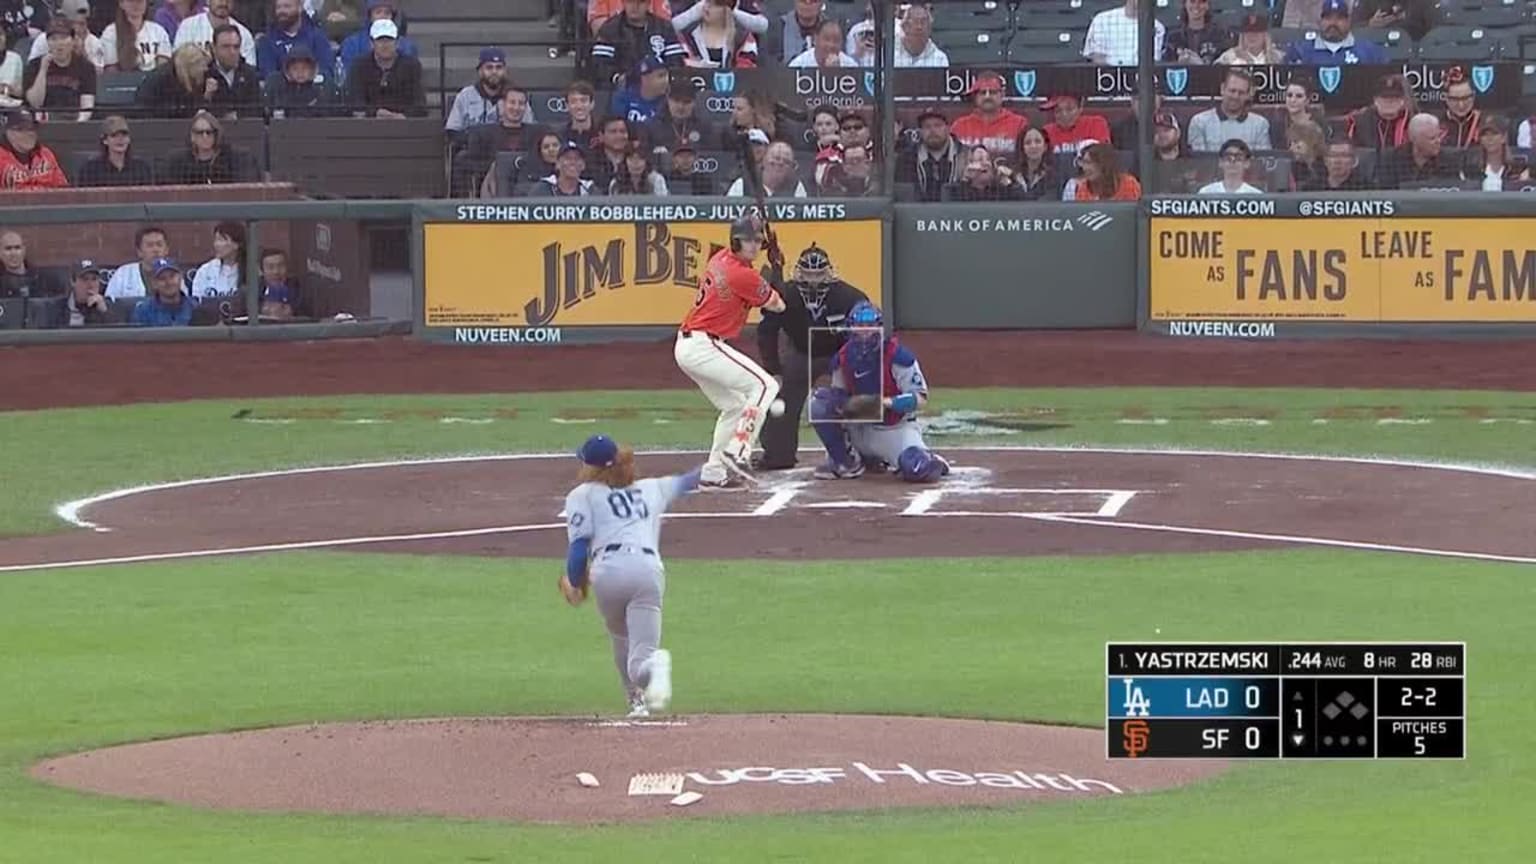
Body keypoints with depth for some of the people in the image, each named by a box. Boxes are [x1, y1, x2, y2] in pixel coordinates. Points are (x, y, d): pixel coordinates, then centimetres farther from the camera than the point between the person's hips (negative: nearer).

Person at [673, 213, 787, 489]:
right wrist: (777, 267, 10)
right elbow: (777, 305, -4)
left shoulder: (720, 259, 10)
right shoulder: (743, 275, -15)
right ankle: (737, 453, -19)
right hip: (703, 345, -10)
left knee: (734, 406, 19)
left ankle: (713, 473, 17)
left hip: (686, 346, 10)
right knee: (765, 385, -13)